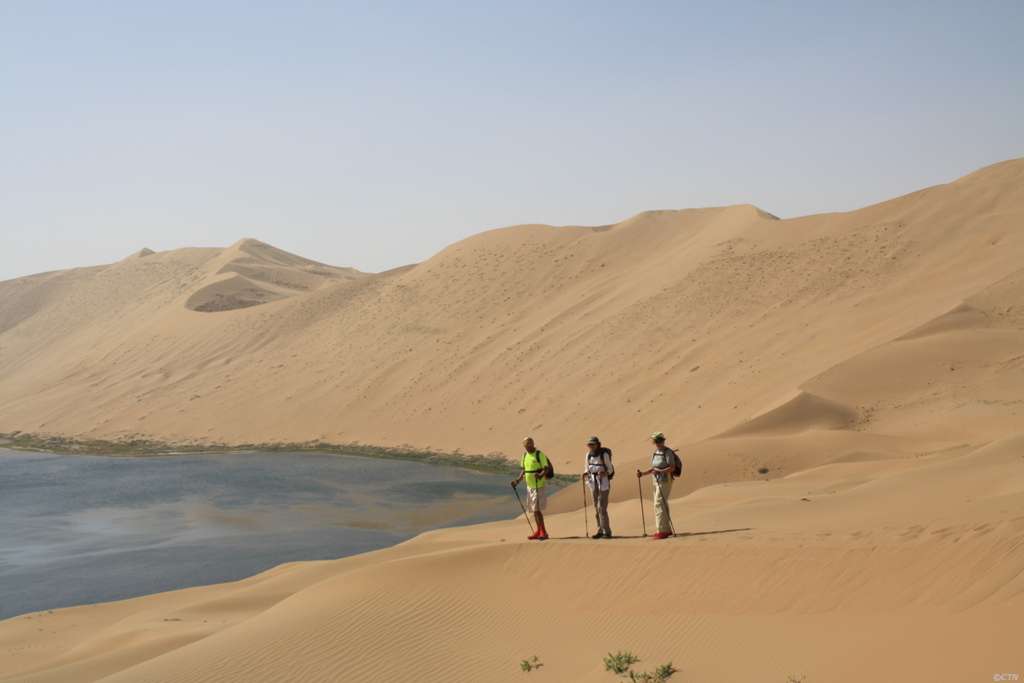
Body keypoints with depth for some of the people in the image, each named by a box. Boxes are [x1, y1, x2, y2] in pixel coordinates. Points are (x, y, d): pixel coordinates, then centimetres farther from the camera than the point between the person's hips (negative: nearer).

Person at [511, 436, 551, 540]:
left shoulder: (539, 454, -10)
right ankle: (539, 531, 21)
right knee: (534, 509, 12)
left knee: (537, 509, -12)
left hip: (538, 486, -8)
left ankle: (543, 532, -9)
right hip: (530, 486, 8)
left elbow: (546, 469, -14)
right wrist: (518, 479, 8)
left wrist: (541, 475, -33)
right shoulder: (525, 455, 12)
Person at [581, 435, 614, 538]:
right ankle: (600, 531, 14)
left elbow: (610, 469, -5)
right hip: (593, 481, 6)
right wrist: (586, 474, -6)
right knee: (596, 507, 7)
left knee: (602, 507, -11)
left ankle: (607, 531, -7)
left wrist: (604, 473, -25)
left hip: (603, 481, -6)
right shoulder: (588, 455, 6)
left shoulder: (604, 454, -11)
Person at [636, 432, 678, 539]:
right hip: (657, 481, 9)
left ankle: (662, 531, -18)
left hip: (665, 481, -9)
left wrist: (660, 472, -32)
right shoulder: (654, 454, 13)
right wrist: (642, 474, 3)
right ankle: (667, 530, 19)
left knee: (659, 505, -15)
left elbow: (672, 468, -19)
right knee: (662, 505, 11)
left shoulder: (668, 452, -12)